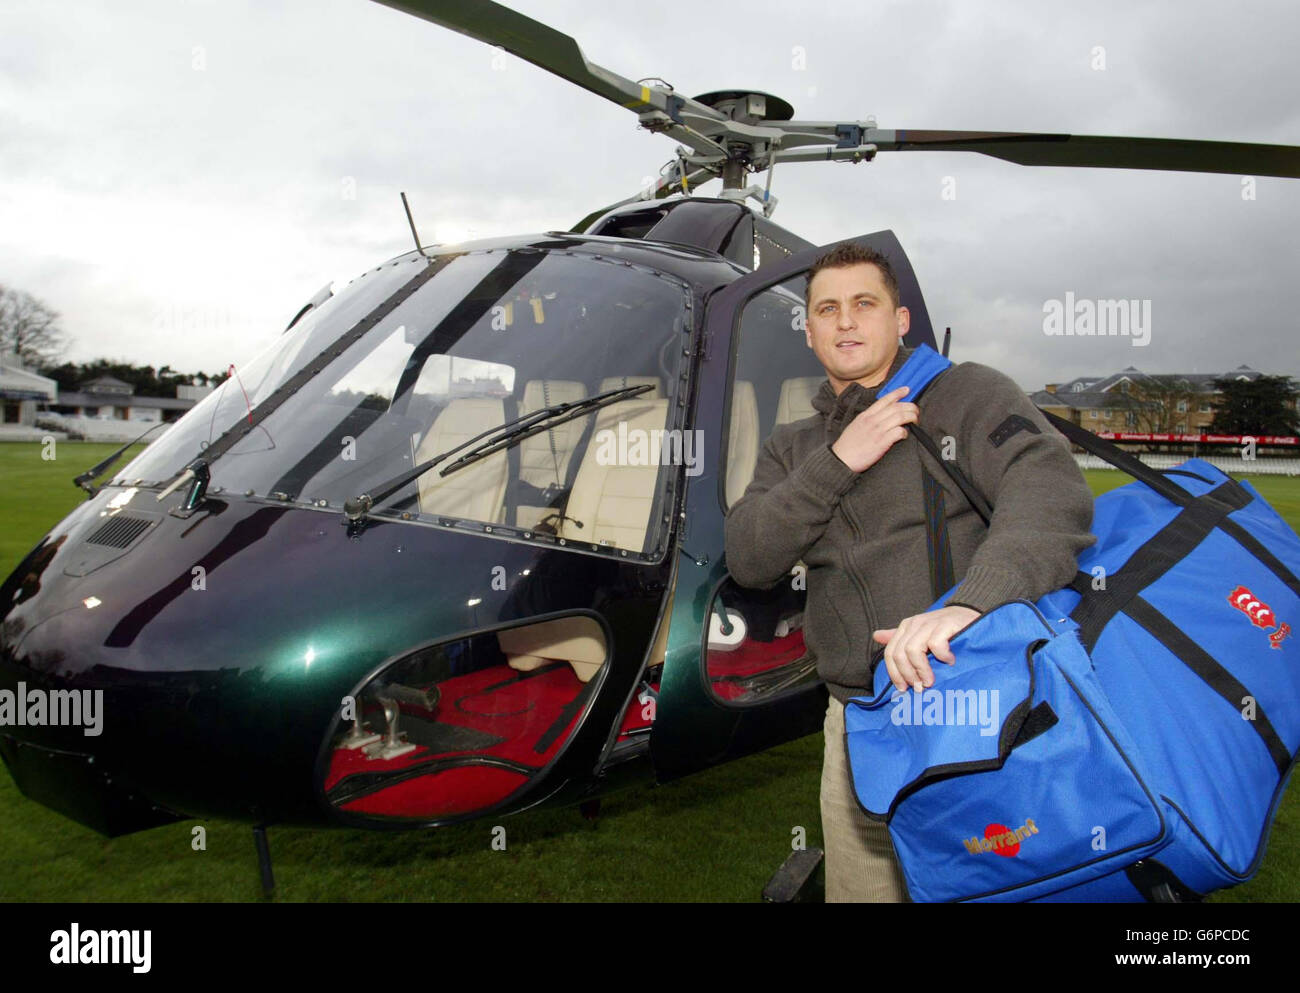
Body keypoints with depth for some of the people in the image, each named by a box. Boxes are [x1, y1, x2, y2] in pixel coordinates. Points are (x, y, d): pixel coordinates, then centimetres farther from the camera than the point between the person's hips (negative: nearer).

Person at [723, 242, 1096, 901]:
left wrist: (969, 603, -37)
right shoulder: (792, 449, 16)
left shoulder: (967, 394, 0)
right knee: (859, 887, 13)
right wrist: (838, 462, -10)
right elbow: (748, 562, 2)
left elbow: (1050, 489, -19)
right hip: (860, 725, 5)